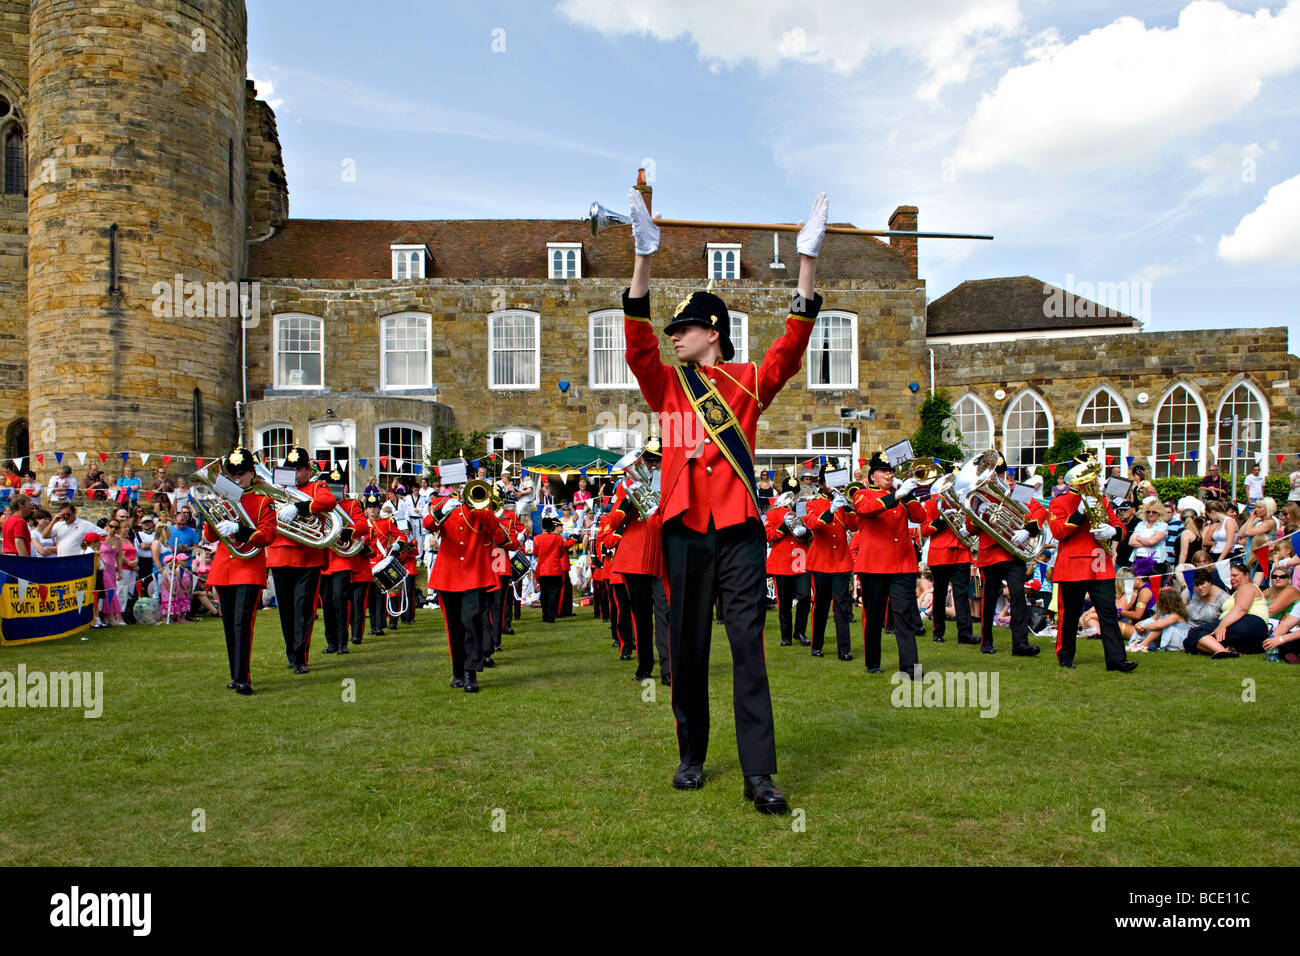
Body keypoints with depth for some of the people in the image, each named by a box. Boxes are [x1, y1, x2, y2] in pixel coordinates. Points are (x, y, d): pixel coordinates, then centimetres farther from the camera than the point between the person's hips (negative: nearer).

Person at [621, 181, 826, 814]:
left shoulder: (750, 382, 8)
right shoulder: (667, 386, 9)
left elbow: (792, 345, -4)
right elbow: (636, 344, -4)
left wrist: (808, 259, -9)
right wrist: (644, 255, -13)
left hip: (740, 530, -1)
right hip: (685, 530, 2)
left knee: (748, 648, -3)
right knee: (687, 648, 9)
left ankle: (759, 774, 0)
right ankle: (691, 756, 23)